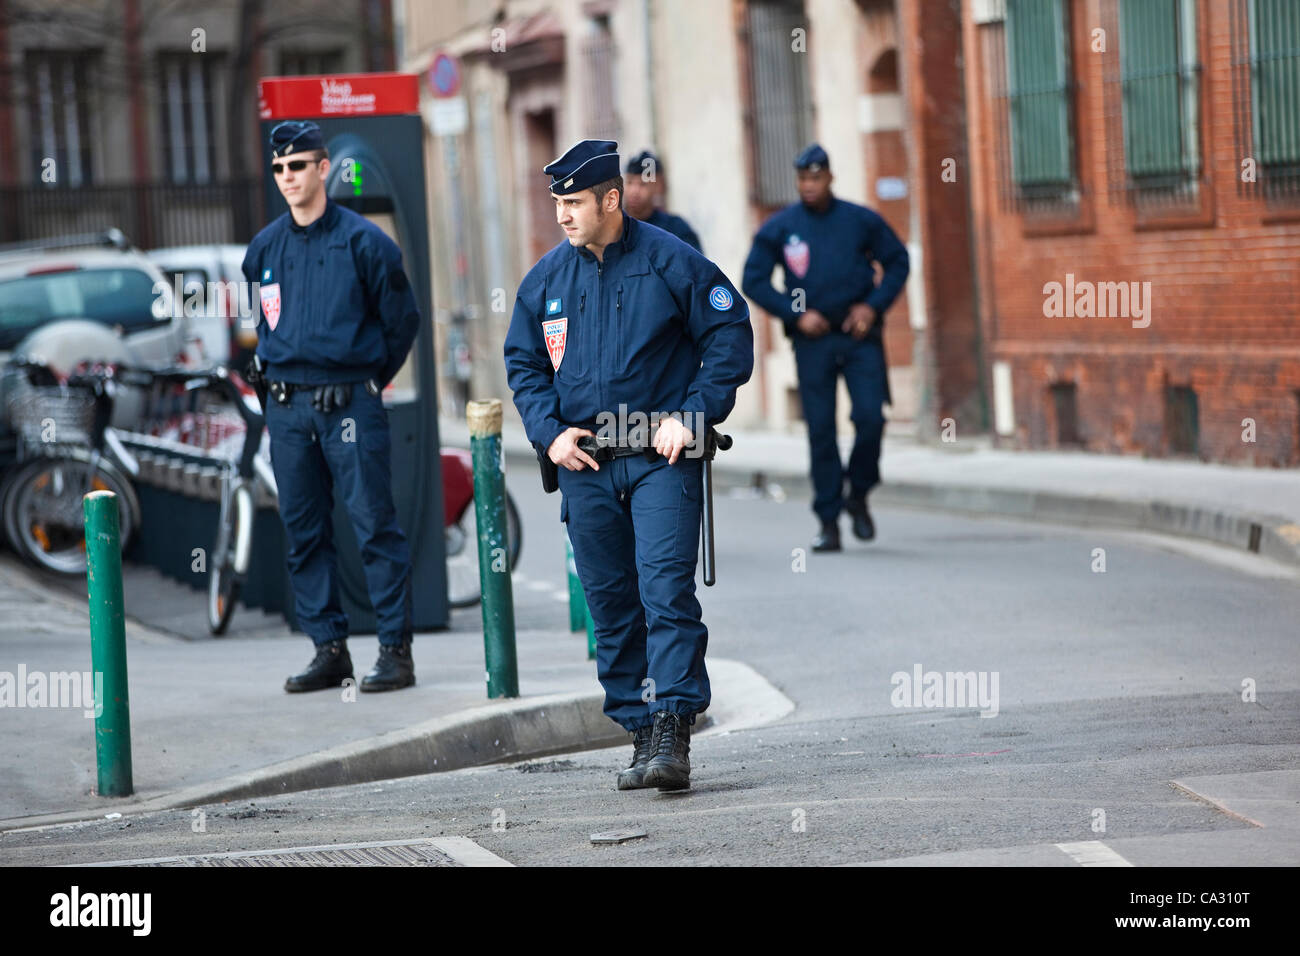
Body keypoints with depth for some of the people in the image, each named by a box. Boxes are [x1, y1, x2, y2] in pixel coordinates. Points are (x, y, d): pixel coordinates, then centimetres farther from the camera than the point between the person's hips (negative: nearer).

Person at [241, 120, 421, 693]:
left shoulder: (362, 241, -4)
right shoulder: (264, 249, 10)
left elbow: (402, 318, 4)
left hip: (349, 403, -5)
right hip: (286, 407, 5)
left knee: (374, 524, -7)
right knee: (302, 532, 6)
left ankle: (396, 648, -3)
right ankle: (328, 648, 12)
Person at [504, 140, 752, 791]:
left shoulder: (670, 262, -3)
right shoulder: (548, 277, 9)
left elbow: (731, 338, -1)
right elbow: (523, 363, 17)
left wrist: (692, 415, -9)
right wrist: (549, 433, 2)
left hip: (661, 457, -4)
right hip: (584, 463, 5)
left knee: (667, 591, -15)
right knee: (611, 606, 7)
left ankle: (672, 733, -19)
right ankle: (641, 735, 15)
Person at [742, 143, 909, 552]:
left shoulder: (861, 221, 3)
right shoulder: (779, 228, 1)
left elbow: (897, 262, 10)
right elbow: (754, 281, 4)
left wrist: (873, 306, -3)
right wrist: (796, 314, -6)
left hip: (859, 334, 0)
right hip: (812, 339, 0)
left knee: (870, 417, -12)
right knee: (820, 430, -1)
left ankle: (858, 496, 13)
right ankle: (828, 522, 5)